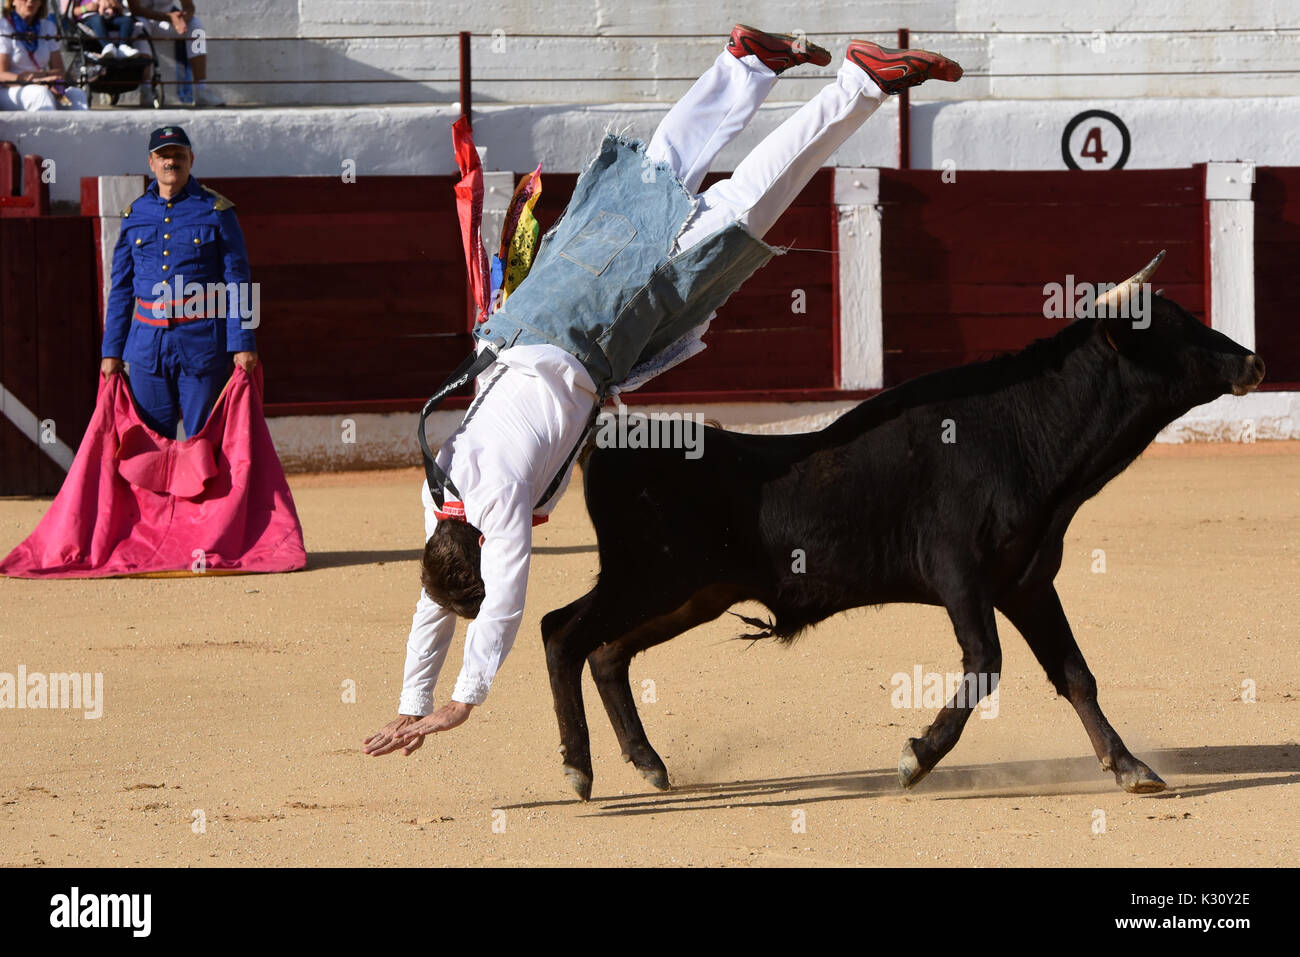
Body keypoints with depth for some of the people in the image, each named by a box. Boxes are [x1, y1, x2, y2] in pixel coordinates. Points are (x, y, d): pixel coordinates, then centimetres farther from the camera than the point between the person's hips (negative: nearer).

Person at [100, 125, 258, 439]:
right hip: (147, 342, 3)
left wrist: (242, 343, -8)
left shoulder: (215, 211, 1)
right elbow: (120, 288, 15)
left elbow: (237, 282, 0)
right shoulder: (134, 215, 11)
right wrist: (111, 350, 11)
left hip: (202, 342, -3)